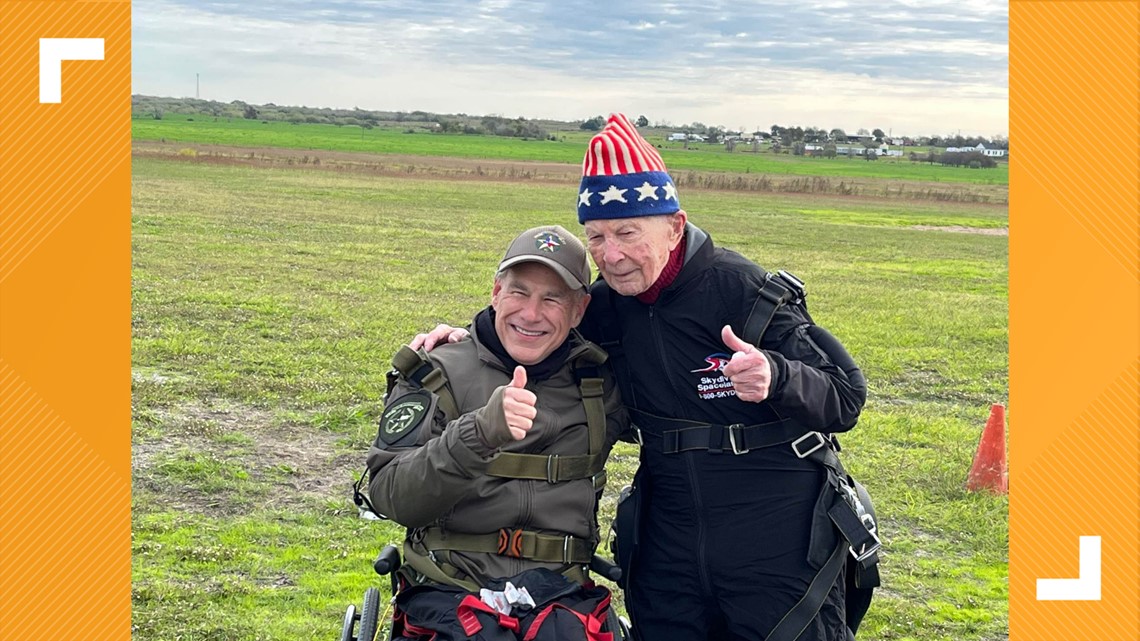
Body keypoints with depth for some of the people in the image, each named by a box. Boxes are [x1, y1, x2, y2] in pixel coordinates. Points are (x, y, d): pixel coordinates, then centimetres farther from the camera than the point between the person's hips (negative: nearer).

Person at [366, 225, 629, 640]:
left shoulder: (598, 383, 10)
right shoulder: (437, 376, 1)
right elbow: (389, 498, -12)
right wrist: (479, 433, -27)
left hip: (559, 595, 3)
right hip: (449, 592, -3)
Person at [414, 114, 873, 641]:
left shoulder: (745, 292, -16)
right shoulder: (606, 306, 1)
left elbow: (845, 396, -16)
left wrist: (775, 377, -36)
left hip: (778, 543, -5)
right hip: (671, 548, 5)